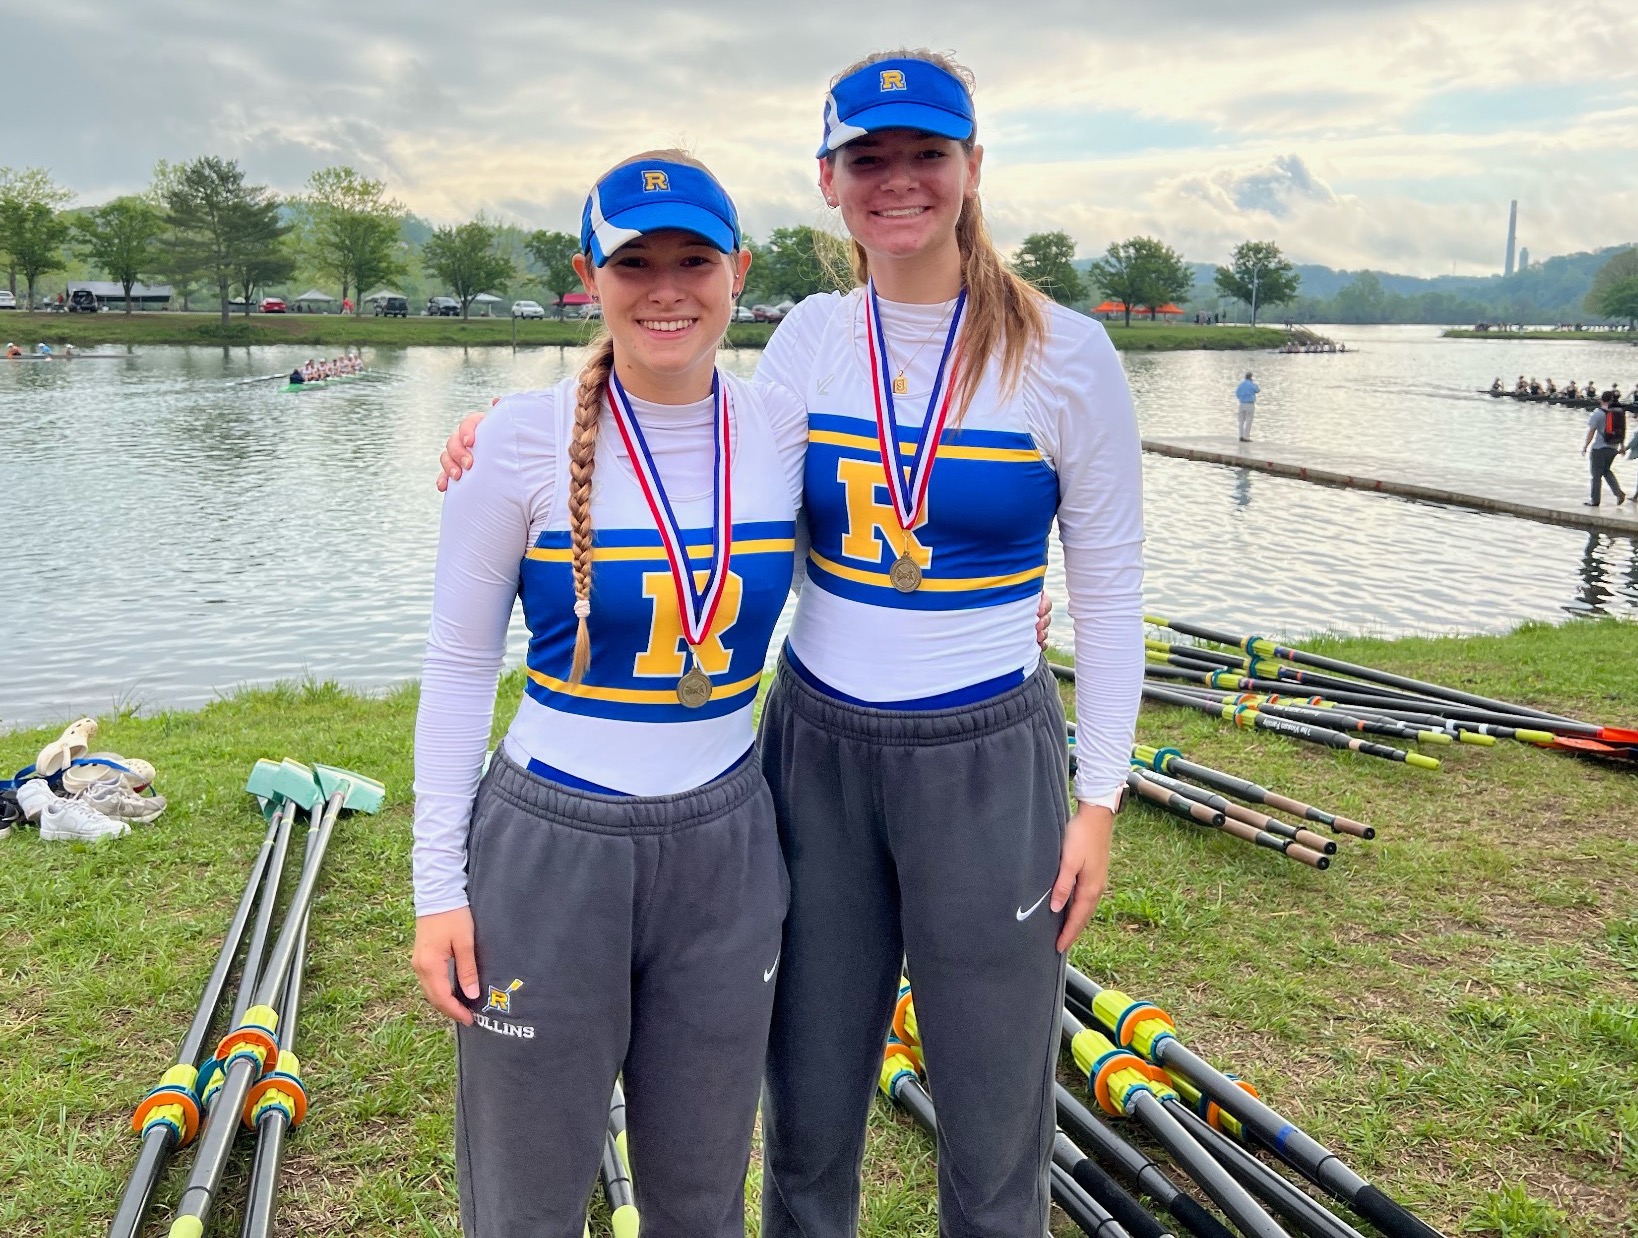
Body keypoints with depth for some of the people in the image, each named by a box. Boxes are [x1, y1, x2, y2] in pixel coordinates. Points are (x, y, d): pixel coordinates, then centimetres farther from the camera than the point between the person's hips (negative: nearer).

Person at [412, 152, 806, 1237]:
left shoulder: (787, 429, -3)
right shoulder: (527, 438, -11)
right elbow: (459, 670, -5)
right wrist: (440, 886, -6)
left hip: (727, 850, 3)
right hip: (549, 851, -2)